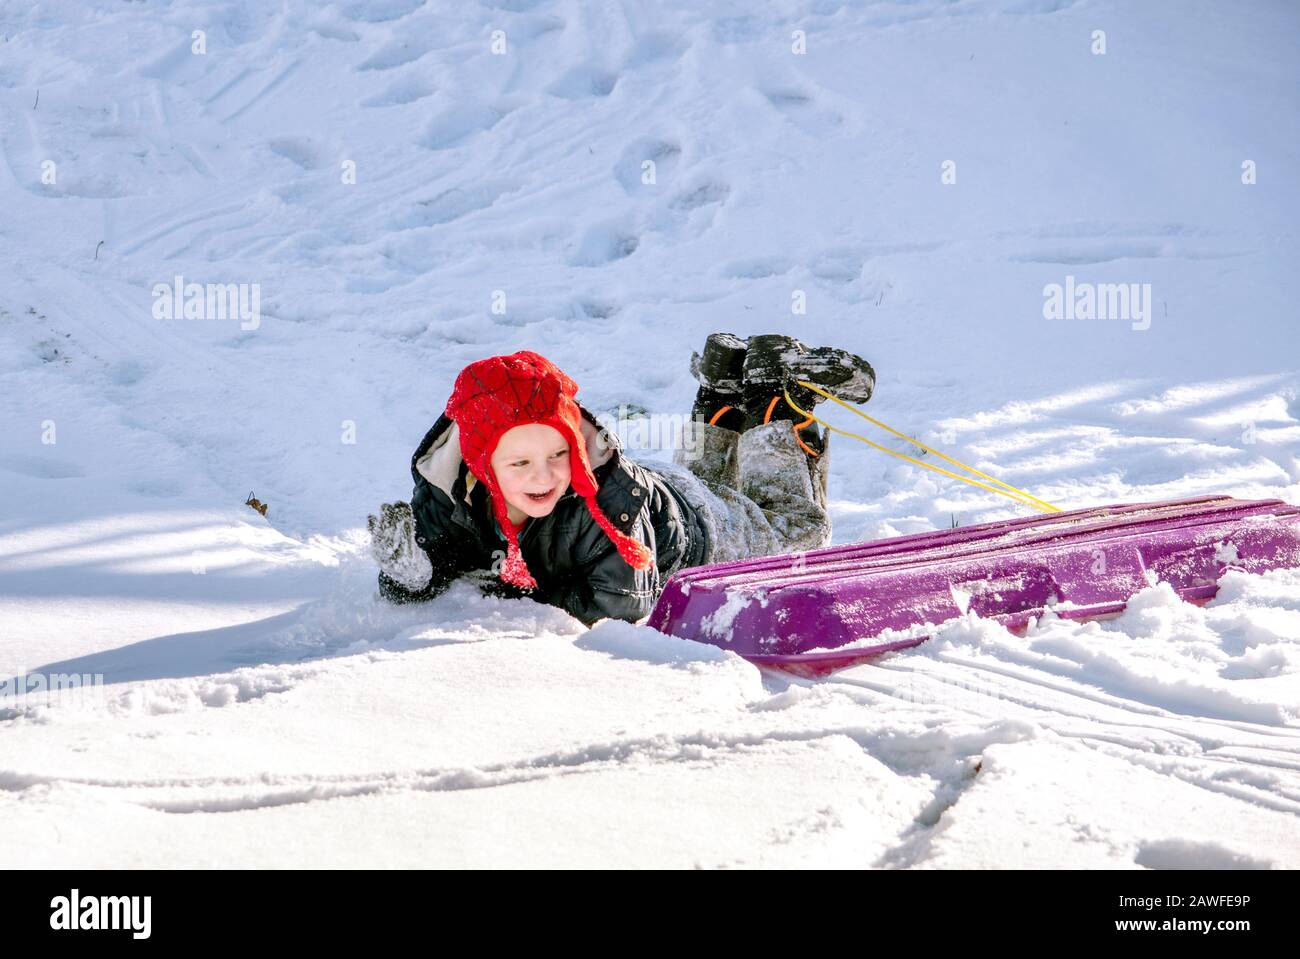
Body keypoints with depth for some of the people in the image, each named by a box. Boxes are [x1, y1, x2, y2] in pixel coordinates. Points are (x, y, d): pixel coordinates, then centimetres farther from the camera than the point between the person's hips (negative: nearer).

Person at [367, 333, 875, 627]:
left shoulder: (609, 488, -49)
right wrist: (408, 574, -50)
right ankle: (723, 396, 48)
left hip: (694, 532, -4)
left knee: (798, 530, 27)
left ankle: (777, 401, 35)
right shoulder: (447, 493, -38)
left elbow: (623, 605, -46)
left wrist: (520, 591, -47)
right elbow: (409, 600, -28)